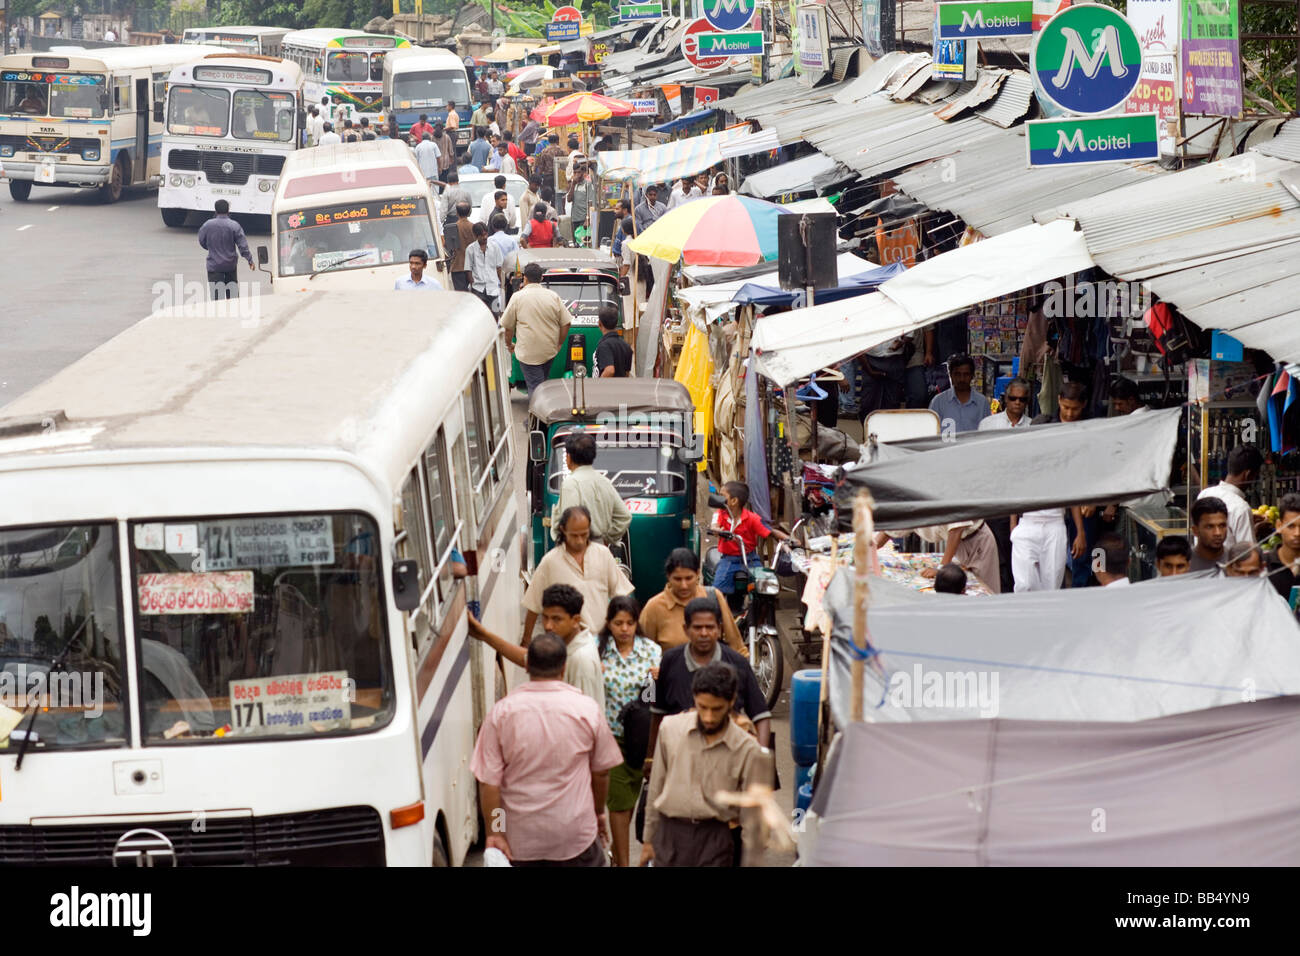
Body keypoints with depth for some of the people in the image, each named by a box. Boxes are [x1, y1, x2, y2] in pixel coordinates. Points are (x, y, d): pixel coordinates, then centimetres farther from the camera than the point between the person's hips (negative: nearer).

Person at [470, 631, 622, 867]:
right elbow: (601, 771, 4)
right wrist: (599, 812, 20)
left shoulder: (501, 712, -9)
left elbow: (488, 782, -10)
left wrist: (494, 832, -4)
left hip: (520, 838, 1)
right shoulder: (587, 709, -8)